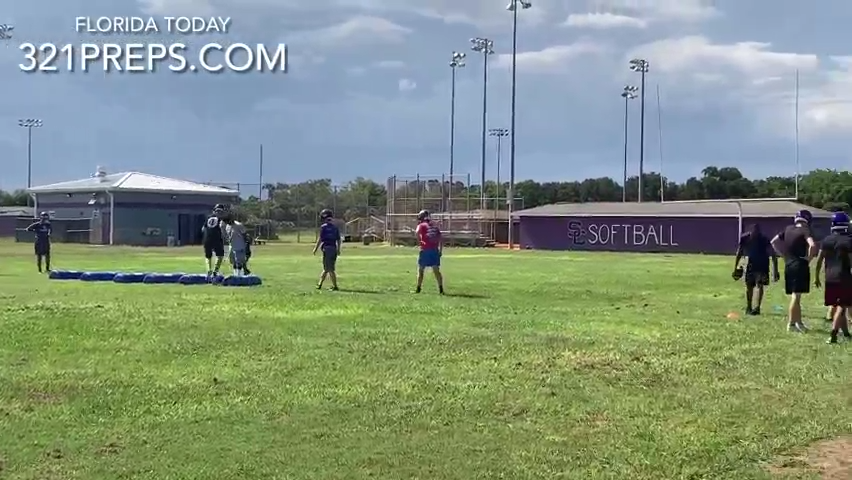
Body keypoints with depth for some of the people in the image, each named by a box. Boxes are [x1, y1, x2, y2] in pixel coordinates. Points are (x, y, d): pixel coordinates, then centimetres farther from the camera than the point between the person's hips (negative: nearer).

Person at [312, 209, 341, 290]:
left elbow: (320, 239, -9)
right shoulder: (335, 227, 10)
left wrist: (315, 249, -2)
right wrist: (338, 250, 21)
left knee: (330, 269, -5)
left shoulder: (323, 227, -7)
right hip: (334, 248, 6)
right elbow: (338, 240, 12)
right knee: (326, 268, 15)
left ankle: (335, 286, -8)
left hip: (326, 248, -6)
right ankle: (320, 284, 25)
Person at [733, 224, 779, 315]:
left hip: (762, 265, -4)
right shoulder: (744, 238, -13)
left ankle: (757, 308, -23)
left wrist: (775, 270, -20)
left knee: (759, 285, -18)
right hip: (751, 264, 4)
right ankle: (748, 308, 24)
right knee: (749, 286, 9)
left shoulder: (764, 239, -23)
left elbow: (773, 255, -18)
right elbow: (739, 253, 3)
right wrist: (735, 267, 6)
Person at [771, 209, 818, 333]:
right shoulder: (805, 231, -11)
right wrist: (809, 258, -13)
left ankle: (799, 322, 22)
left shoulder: (788, 229, 8)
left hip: (788, 265, 7)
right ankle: (791, 324, -5)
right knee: (796, 296, -5)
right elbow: (812, 245, -28)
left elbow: (774, 242, 16)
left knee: (795, 295, 14)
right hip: (800, 266, -7)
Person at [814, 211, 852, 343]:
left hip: (830, 278, 4)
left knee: (835, 306, 15)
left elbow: (819, 259, 6)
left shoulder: (826, 240, 5)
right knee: (841, 307, -2)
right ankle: (833, 335, -13)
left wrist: (816, 277, 14)